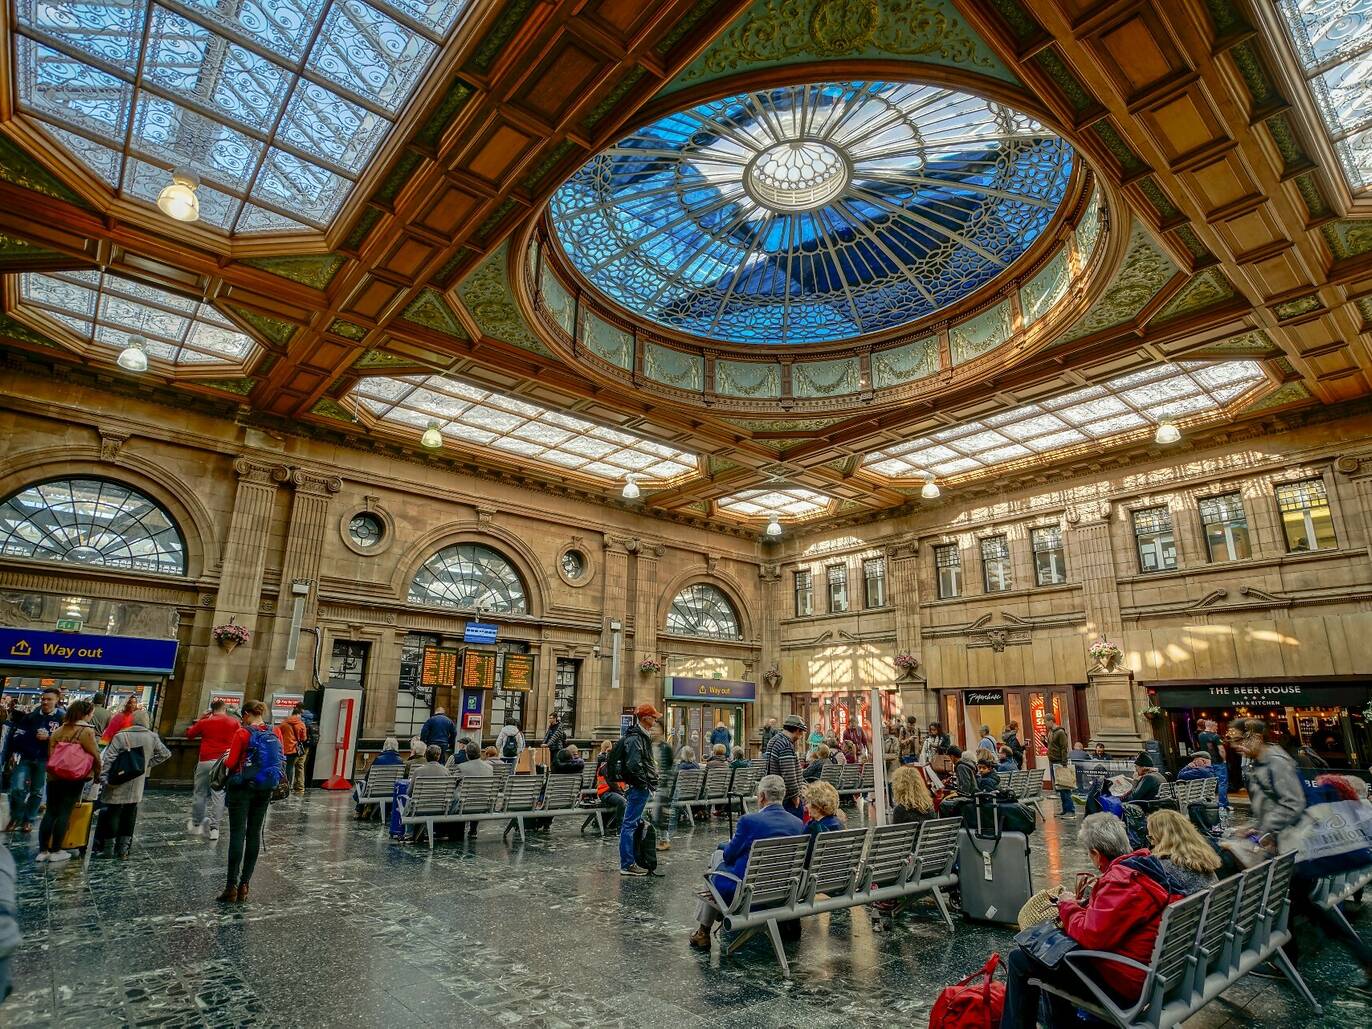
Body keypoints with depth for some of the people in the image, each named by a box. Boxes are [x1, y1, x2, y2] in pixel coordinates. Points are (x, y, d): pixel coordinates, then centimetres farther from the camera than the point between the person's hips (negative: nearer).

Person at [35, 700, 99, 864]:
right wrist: (98, 773, 7)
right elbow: (95, 755, -9)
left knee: (50, 812, 10)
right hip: (75, 778, -6)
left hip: (54, 776, 6)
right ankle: (56, 851, 6)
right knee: (64, 813, 0)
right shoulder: (86, 731, -12)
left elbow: (50, 754, 13)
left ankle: (43, 850, 13)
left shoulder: (58, 730, 8)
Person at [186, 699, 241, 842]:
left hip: (206, 761, 0)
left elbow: (189, 734, 16)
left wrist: (200, 719, 21)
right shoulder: (235, 722, 2)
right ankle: (214, 827, -1)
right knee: (218, 795, 2)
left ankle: (196, 824, 24)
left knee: (200, 793, 15)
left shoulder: (204, 722, 2)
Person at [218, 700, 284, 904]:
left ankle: (232, 886, 2)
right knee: (254, 834, 11)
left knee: (237, 834, 0)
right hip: (264, 790, 5)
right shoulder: (274, 734, 3)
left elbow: (231, 763, -10)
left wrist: (226, 759, 11)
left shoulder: (243, 733, -12)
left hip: (242, 787, -5)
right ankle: (244, 885, 16)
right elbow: (279, 762, 5)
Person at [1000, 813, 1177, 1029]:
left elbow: (1091, 936, -29)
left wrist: (1067, 906, -11)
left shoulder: (1121, 881, -28)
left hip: (1121, 981, -10)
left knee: (1019, 959, -3)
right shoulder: (1145, 862, 1)